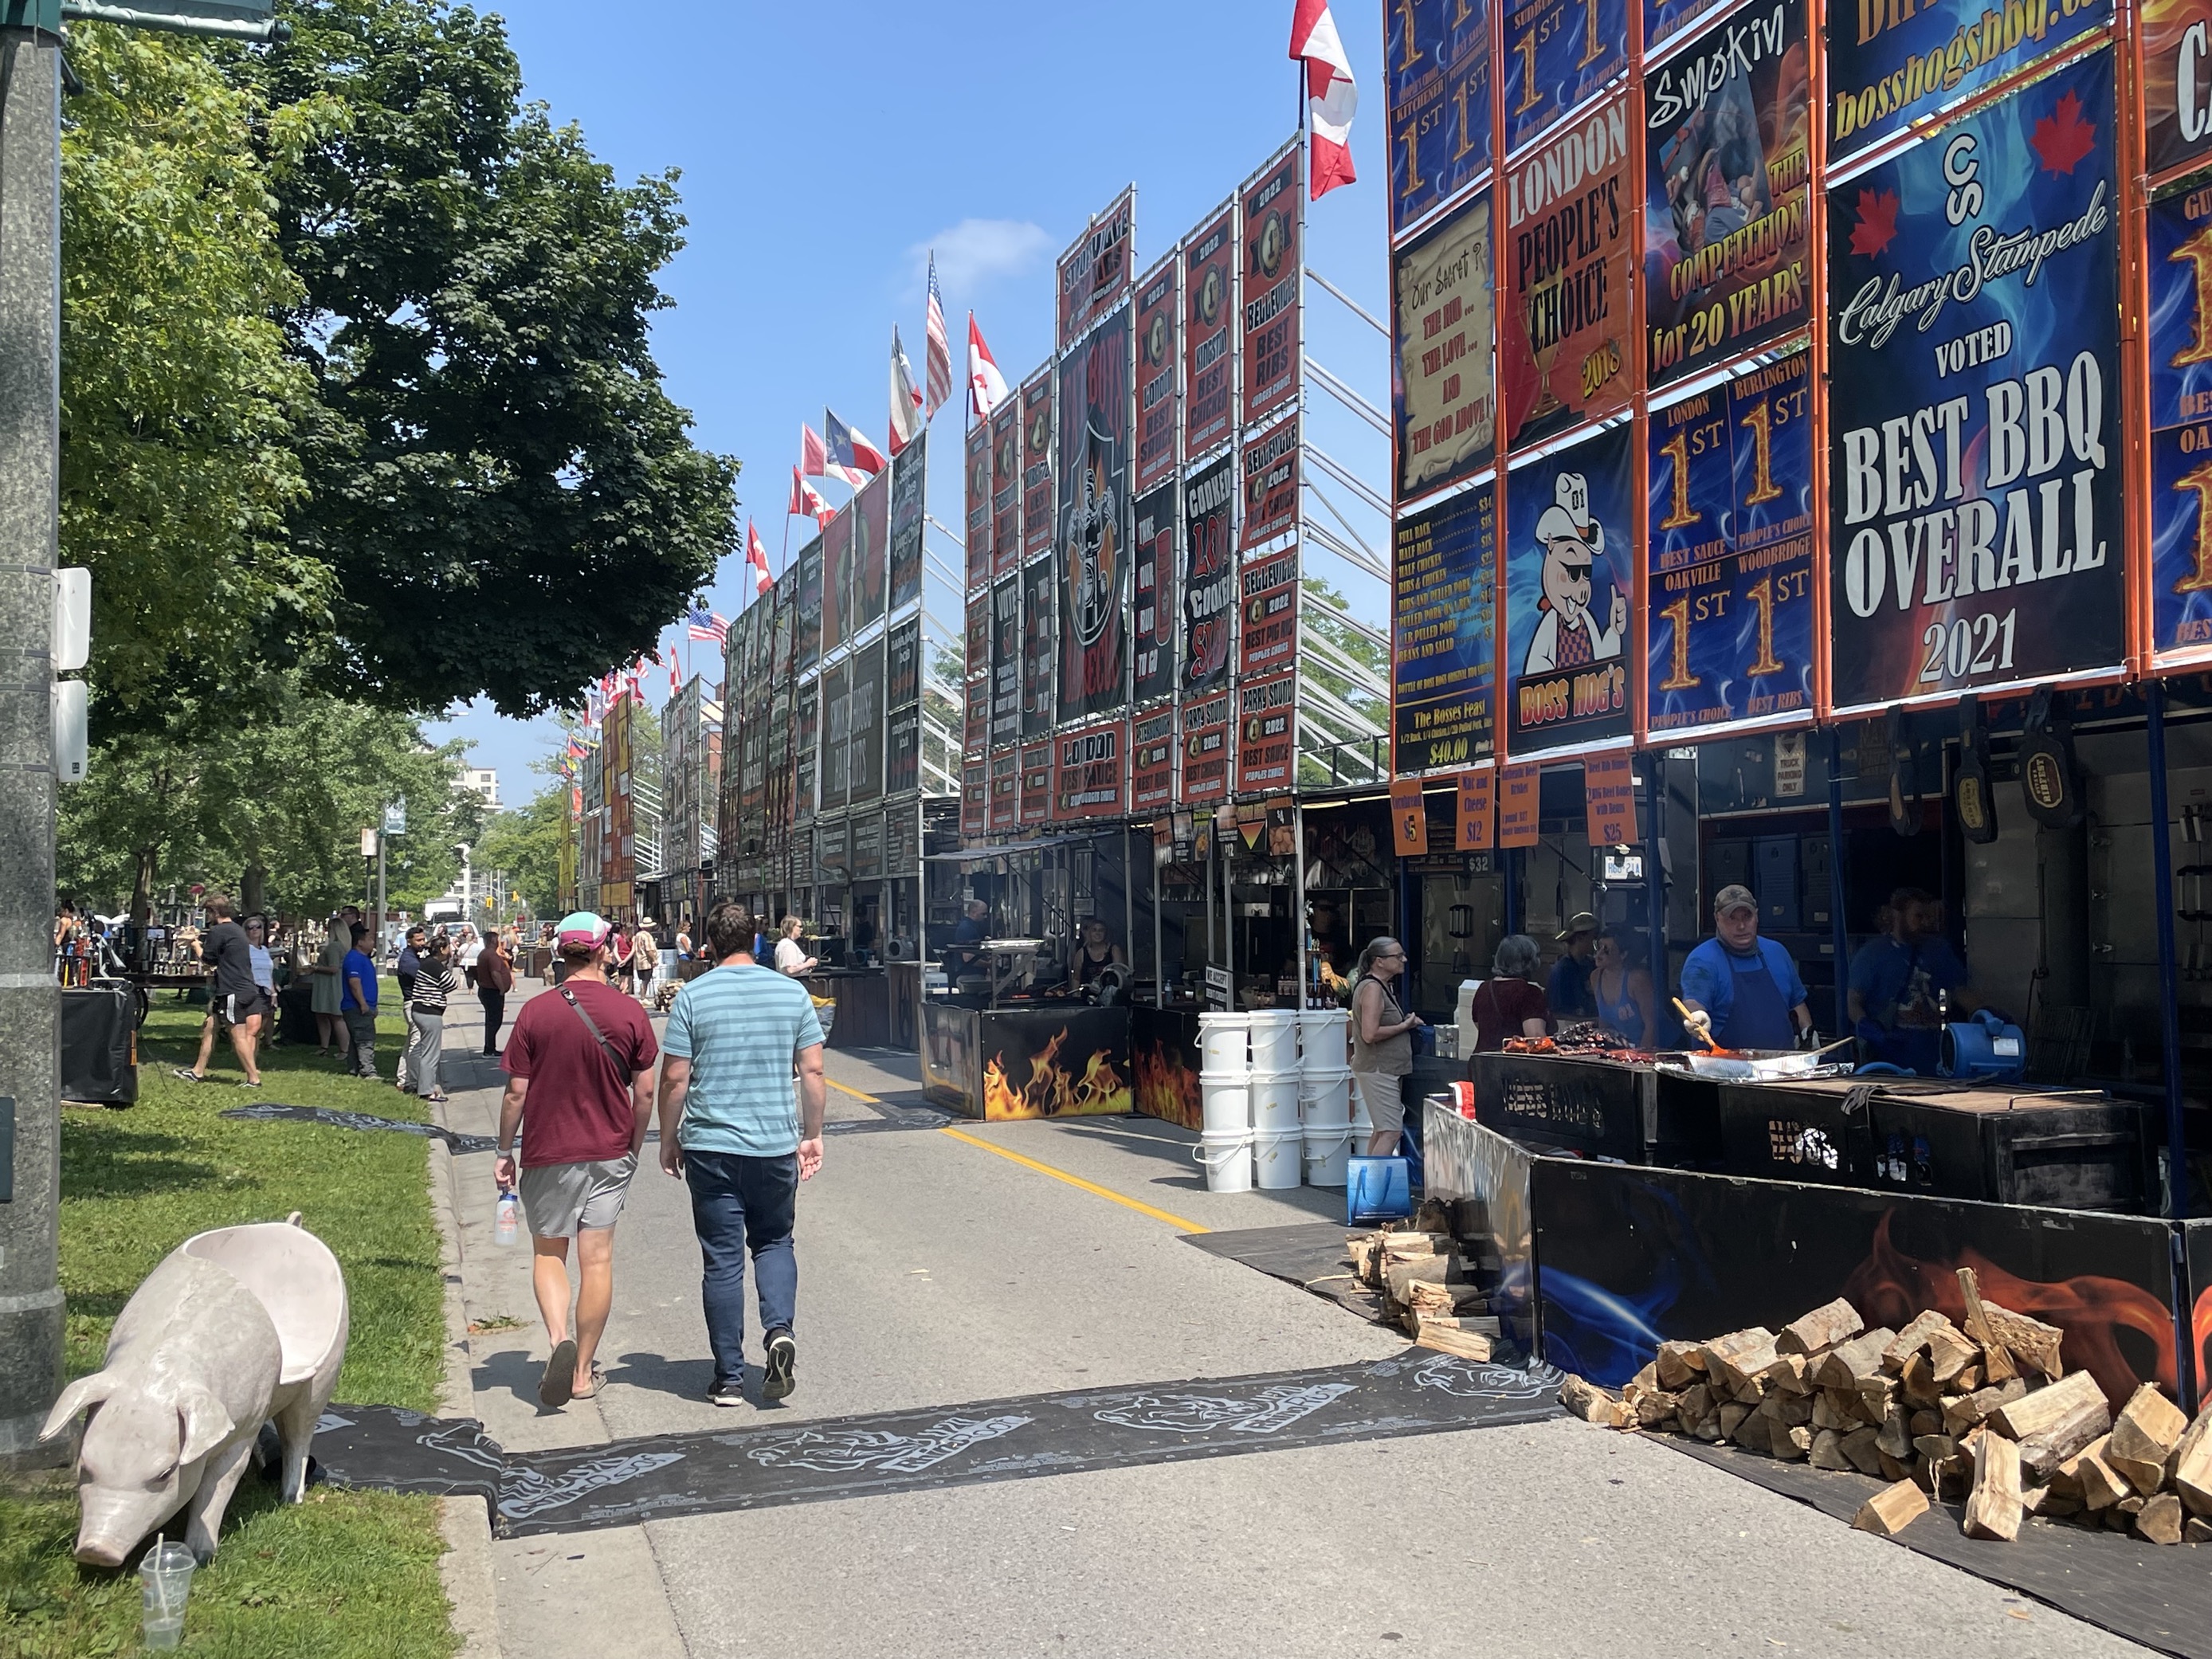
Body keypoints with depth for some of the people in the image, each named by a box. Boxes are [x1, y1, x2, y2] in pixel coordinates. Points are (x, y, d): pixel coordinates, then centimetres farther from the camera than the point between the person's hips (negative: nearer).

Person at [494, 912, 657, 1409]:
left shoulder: (535, 1012, -8)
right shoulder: (629, 1013, -5)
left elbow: (516, 1093, -5)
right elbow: (645, 1093, -1)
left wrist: (504, 1152, 7)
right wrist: (634, 1148, 13)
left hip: (548, 1152, -1)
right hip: (609, 1153, 1)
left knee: (548, 1254, 15)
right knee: (597, 1260, 8)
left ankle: (560, 1338, -9)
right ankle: (583, 1371, 15)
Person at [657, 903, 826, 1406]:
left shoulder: (693, 997, -5)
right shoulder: (792, 993, 1)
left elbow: (674, 1079, -5)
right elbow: (812, 1072, 2)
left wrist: (669, 1139, 9)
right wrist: (812, 1135, 13)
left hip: (711, 1147, -2)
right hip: (776, 1144, 2)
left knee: (722, 1259, 6)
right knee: (774, 1242, 19)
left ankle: (729, 1378, 10)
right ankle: (779, 1328, -6)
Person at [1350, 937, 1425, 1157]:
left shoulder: (1382, 986, 13)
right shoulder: (1372, 988, -18)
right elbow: (1370, 1034, -25)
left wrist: (1407, 1022, 9)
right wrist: (1404, 1026, -16)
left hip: (1387, 1070, 10)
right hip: (1378, 1071, -10)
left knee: (1381, 1131, 14)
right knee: (1391, 1132, -13)